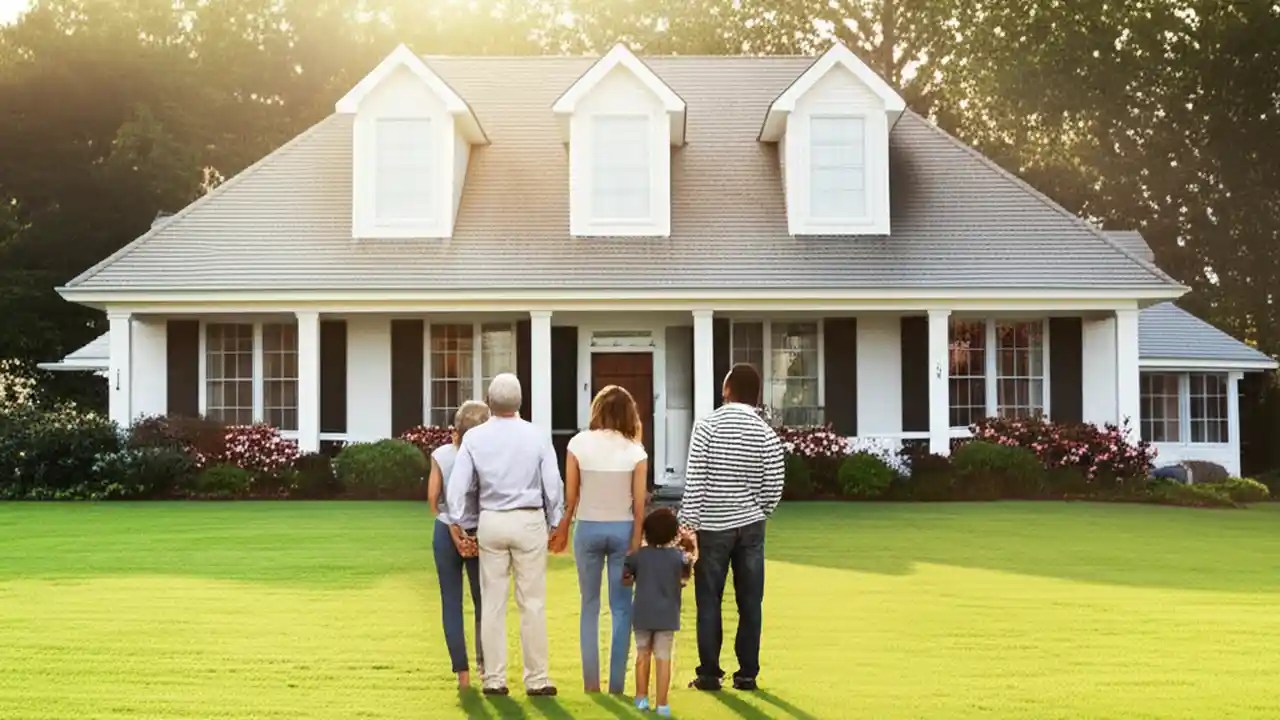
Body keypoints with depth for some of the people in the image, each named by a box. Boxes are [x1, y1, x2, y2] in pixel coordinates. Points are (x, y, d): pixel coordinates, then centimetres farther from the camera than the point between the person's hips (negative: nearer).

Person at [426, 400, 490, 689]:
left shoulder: (440, 455, -7)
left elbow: (432, 497, -5)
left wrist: (451, 527, 4)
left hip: (447, 532, 1)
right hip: (480, 532, 0)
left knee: (451, 602, 7)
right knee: (483, 600, 15)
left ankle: (462, 670, 6)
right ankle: (485, 662, 22)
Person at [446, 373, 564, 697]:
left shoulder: (474, 437, -3)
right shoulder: (537, 436, -5)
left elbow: (457, 485, -4)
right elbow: (553, 485, -2)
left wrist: (456, 522, 6)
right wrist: (555, 523, 10)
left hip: (491, 522, 2)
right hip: (529, 521, -1)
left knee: (492, 603, 8)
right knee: (533, 603, 3)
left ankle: (494, 679, 11)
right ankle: (537, 679, 6)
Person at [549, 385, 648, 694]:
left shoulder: (579, 443, -5)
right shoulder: (635, 450, -5)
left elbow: (570, 496, -2)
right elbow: (639, 503, -6)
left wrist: (562, 530, 12)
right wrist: (636, 543, -1)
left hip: (589, 528, 0)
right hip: (622, 529, 0)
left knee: (589, 605, 13)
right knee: (622, 608, 8)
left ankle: (591, 683, 14)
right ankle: (616, 684, 9)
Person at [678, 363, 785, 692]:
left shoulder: (707, 426, -9)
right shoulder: (767, 434, -3)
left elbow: (694, 481, -12)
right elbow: (773, 488, -2)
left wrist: (688, 526, -8)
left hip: (712, 528, -2)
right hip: (750, 527, 2)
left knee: (709, 602, 6)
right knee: (749, 602, 7)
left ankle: (709, 673, 8)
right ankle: (747, 674, 10)